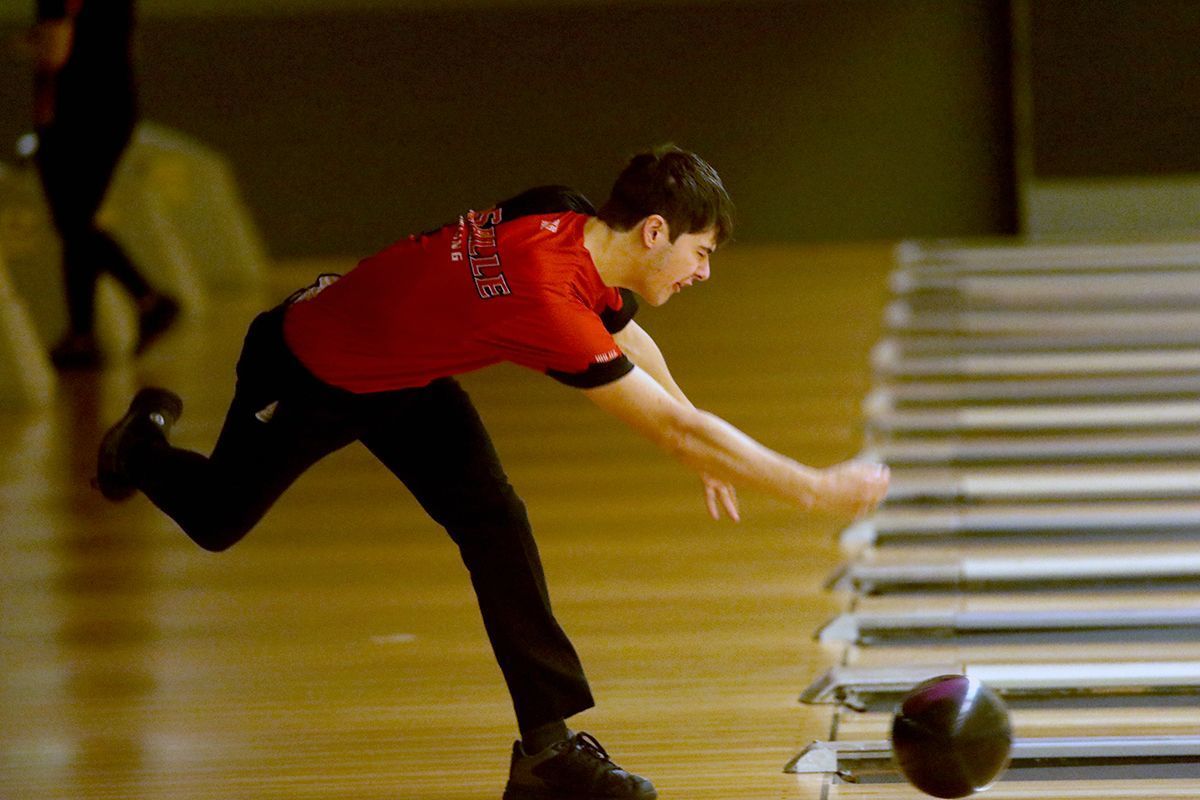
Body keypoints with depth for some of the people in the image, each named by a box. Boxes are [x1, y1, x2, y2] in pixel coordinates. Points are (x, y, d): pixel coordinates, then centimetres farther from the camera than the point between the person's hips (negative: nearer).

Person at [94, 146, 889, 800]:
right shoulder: (546, 297, -43)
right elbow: (673, 425, -40)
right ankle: (144, 444, 53)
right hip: (302, 376, -7)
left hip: (400, 371, 7)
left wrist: (703, 448, 9)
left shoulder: (570, 223, -19)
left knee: (495, 524, -9)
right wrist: (816, 489, -36)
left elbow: (628, 338, 5)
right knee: (217, 521, 20)